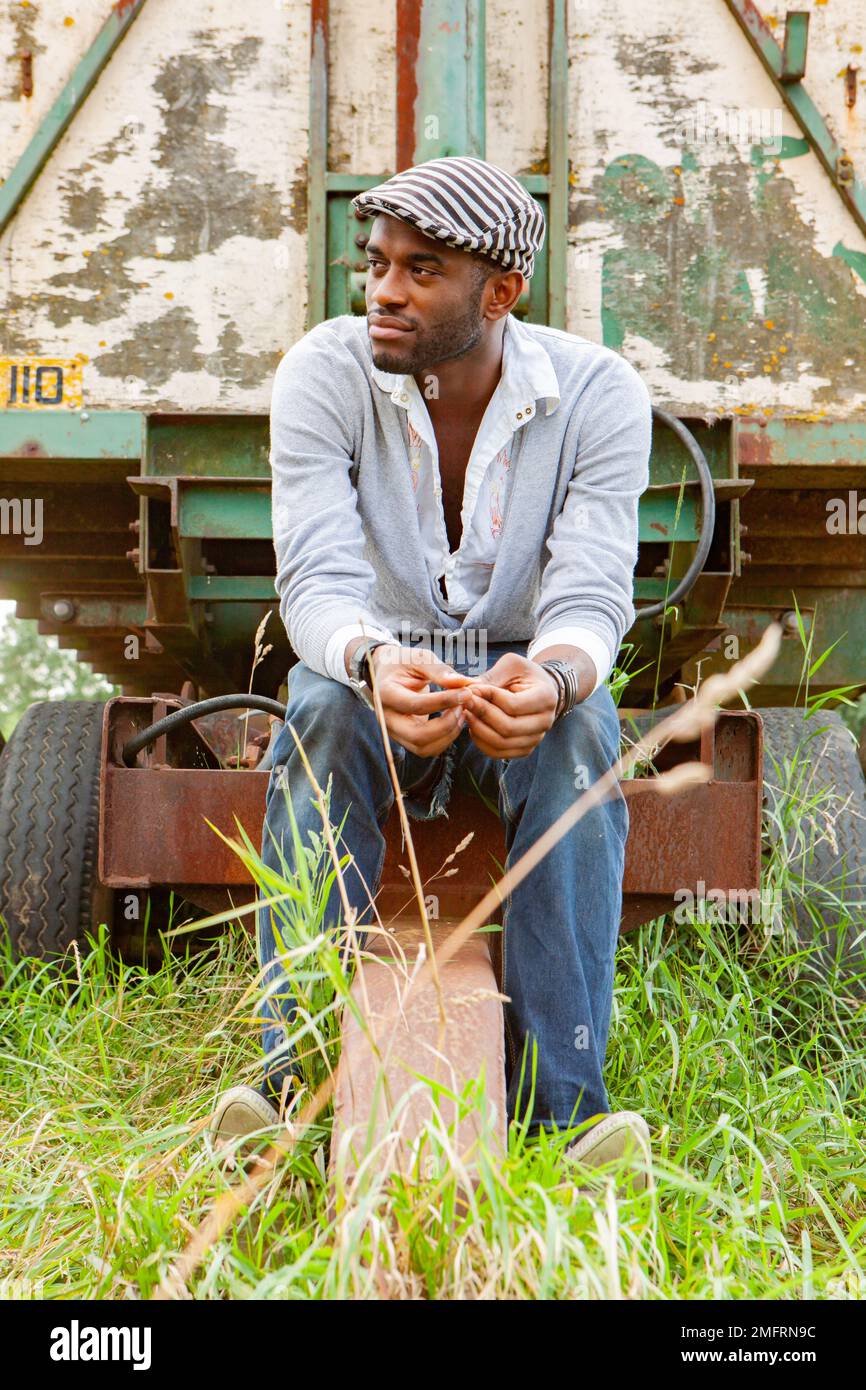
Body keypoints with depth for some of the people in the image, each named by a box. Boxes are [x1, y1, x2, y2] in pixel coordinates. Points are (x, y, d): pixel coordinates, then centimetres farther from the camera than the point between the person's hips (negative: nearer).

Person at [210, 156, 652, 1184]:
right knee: (318, 710, -34)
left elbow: (591, 596, -21)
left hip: (525, 677, 0)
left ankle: (561, 1098, -32)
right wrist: (374, 662, -47)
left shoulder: (598, 393, -13)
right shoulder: (323, 374, -13)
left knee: (583, 730, -34)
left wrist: (550, 677, -47)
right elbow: (315, 579, -23)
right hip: (376, 671, 0)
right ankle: (295, 1071, -32)